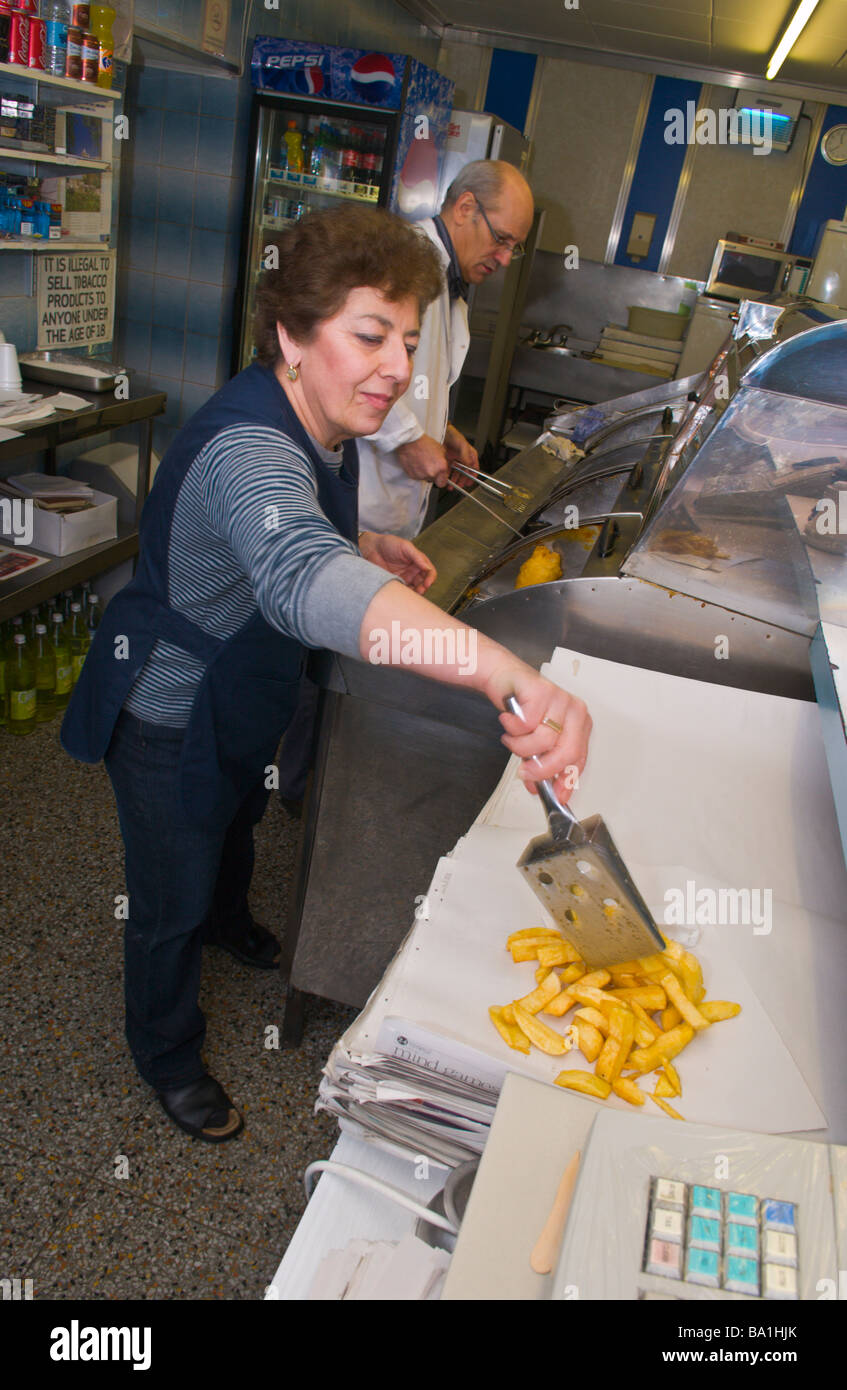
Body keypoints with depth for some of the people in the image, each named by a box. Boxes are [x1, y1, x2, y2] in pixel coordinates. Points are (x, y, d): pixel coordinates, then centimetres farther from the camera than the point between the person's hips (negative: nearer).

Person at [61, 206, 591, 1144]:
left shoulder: (325, 425, -9)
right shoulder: (246, 448, -40)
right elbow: (301, 577, -63)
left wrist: (368, 546, -9)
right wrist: (505, 672, -77)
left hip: (244, 694, 9)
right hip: (170, 717, -8)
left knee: (237, 821, 34)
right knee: (173, 897, 12)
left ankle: (227, 918, 67)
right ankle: (166, 1054, 41)